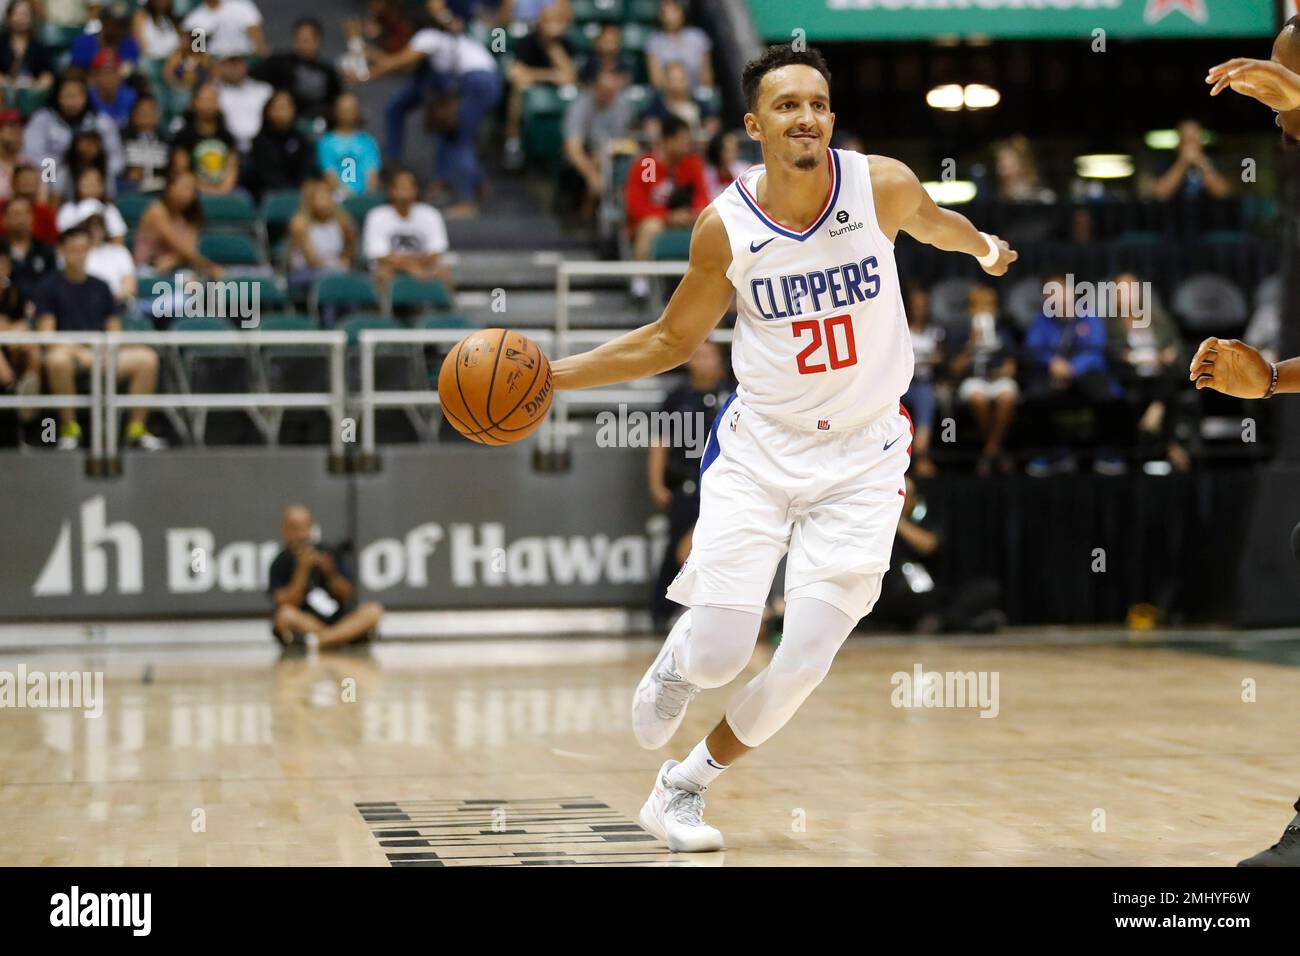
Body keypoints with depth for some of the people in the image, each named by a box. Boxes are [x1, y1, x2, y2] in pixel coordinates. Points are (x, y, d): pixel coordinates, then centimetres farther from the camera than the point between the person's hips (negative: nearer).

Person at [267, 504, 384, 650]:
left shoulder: (327, 554, 8)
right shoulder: (280, 564, -2)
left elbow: (348, 596, 6)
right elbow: (286, 605, -13)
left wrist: (330, 572, -11)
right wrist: (303, 570, -18)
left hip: (337, 621, 4)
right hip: (303, 624, -4)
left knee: (374, 610, -21)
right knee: (285, 614, -35)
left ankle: (321, 639, -36)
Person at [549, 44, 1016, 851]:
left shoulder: (883, 185, -12)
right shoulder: (725, 228, -10)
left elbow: (930, 221, 15)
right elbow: (672, 340, 5)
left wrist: (981, 244, 32)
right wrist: (554, 374, -3)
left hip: (863, 458, 0)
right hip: (759, 448, 0)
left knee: (804, 664, -7)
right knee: (717, 655, -11)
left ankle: (687, 785, 17)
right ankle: (677, 662, 29)